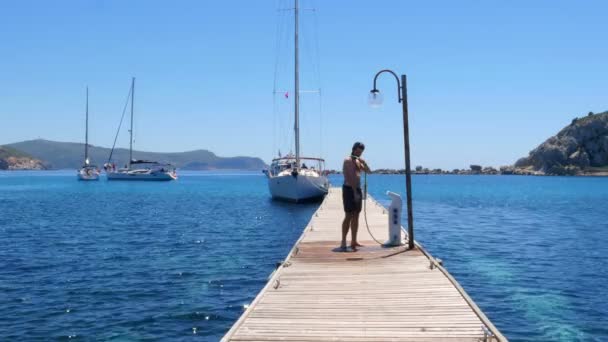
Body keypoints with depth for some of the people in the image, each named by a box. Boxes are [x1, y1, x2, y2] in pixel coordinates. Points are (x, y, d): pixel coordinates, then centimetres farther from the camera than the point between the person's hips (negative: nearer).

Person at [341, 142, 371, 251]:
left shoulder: (358, 161, 18)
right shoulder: (348, 160, -9)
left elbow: (368, 171, 15)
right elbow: (350, 177, -18)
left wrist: (364, 163, -3)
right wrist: (355, 192, -23)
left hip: (357, 190, 9)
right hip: (349, 189, -9)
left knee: (356, 216, 9)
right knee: (349, 216, -12)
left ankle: (354, 241, 14)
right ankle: (343, 243, -11)